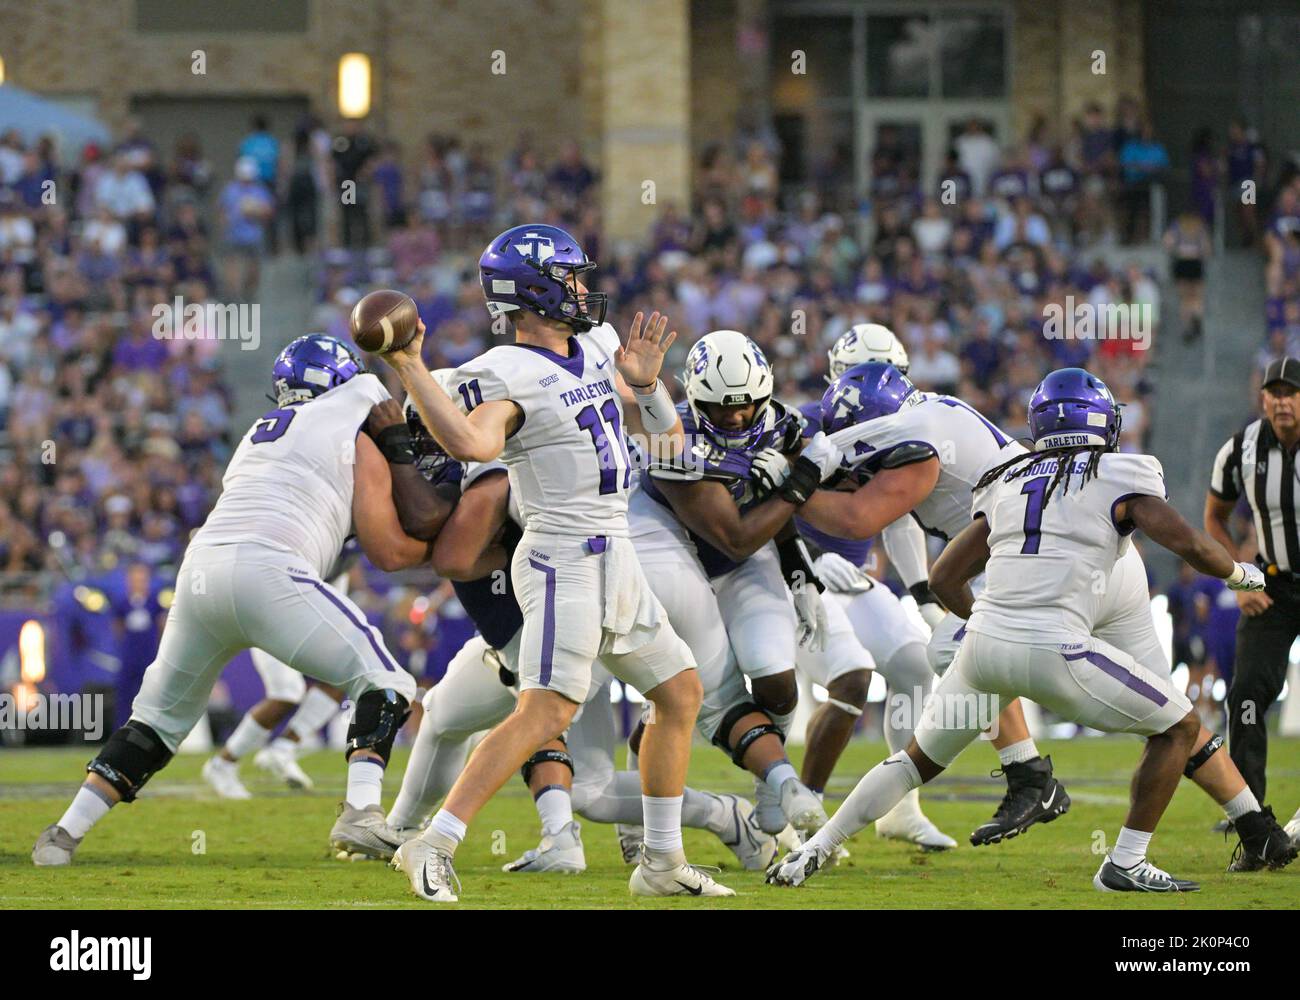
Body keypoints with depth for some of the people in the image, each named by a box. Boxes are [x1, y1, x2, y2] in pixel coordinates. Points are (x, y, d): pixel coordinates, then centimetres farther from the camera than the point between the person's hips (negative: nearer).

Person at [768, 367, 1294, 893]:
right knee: (1179, 728, 12)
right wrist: (1239, 573, 16)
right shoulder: (1119, 477, 5)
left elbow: (944, 578, 23)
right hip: (1054, 652, -5)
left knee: (920, 758, 25)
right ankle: (1125, 863, 8)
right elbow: (1188, 543, -5)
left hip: (983, 646, 5)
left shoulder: (1007, 484, 19)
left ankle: (814, 850, 19)